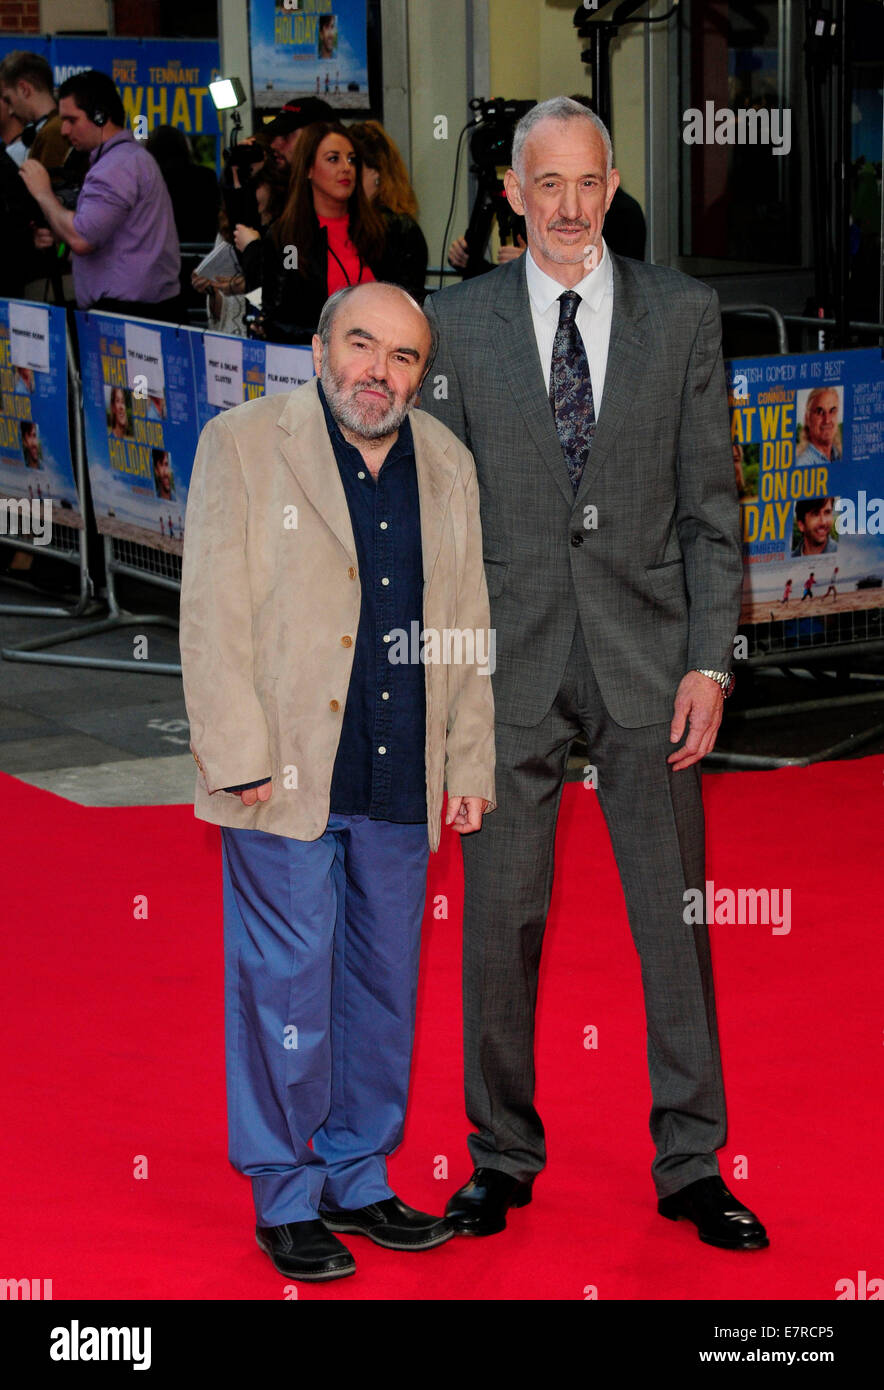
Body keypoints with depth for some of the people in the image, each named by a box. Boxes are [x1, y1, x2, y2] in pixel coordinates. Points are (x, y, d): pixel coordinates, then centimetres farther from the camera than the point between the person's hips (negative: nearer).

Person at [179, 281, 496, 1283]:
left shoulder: (447, 464, 12)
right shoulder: (242, 444, -1)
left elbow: (468, 625, 15)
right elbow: (213, 617, -6)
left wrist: (470, 769, 10)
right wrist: (239, 760, -13)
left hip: (401, 785, 5)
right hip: (286, 779, -4)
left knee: (382, 992, 11)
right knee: (286, 993, -1)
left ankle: (359, 1181, 24)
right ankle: (286, 1201, 11)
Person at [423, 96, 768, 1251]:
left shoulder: (683, 313, 4)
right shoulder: (456, 322, 3)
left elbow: (710, 502, 3)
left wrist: (710, 660, -4)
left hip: (646, 655, 0)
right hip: (509, 656, 0)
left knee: (675, 912, 4)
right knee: (499, 917, 5)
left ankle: (690, 1164, 17)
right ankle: (503, 1156, 21)